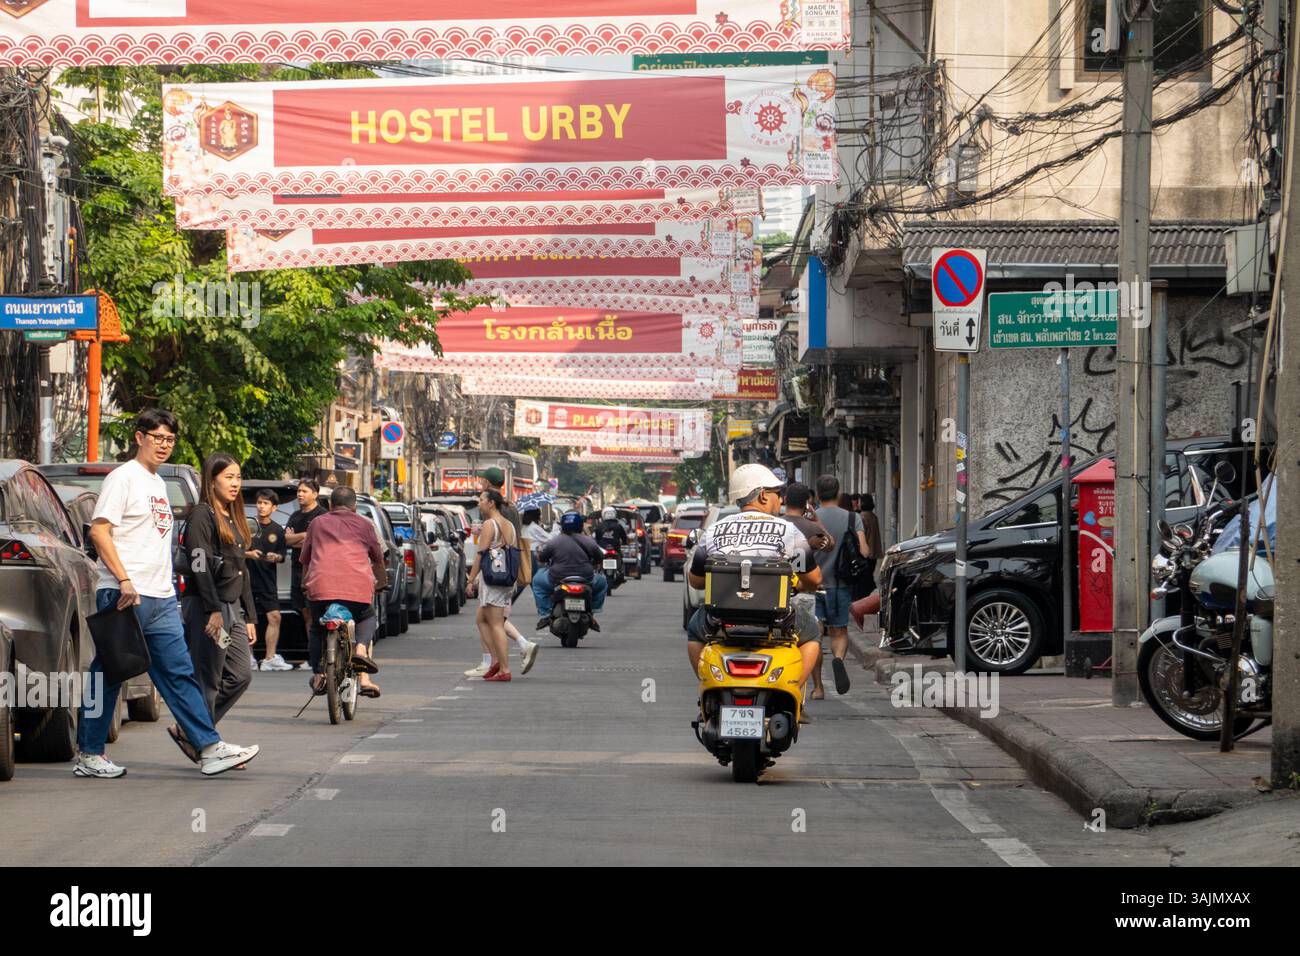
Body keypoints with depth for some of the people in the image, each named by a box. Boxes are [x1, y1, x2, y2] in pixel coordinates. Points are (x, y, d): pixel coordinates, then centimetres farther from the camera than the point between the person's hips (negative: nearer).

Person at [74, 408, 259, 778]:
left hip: (161, 598, 8)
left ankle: (209, 748, 0)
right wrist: (124, 581, -21)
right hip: (124, 596, -8)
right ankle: (88, 754, 7)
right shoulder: (123, 477, -6)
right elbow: (99, 531, -13)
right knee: (107, 676, -1)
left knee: (179, 672, 3)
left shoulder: (157, 483, 20)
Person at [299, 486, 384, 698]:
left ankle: (318, 673, 8)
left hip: (321, 585, 0)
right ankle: (361, 648, -1)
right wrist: (382, 583, 47)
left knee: (316, 628, 23)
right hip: (358, 588, 0)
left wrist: (305, 583, 46)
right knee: (368, 618, 27)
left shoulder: (317, 523, 22)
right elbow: (378, 559, 30)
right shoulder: (364, 524, 21)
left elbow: (305, 559, 29)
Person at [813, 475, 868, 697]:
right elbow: (863, 552, -7)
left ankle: (817, 687, 5)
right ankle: (838, 657, -22)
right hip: (841, 585, 1)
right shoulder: (852, 519, 0)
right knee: (839, 632, 11)